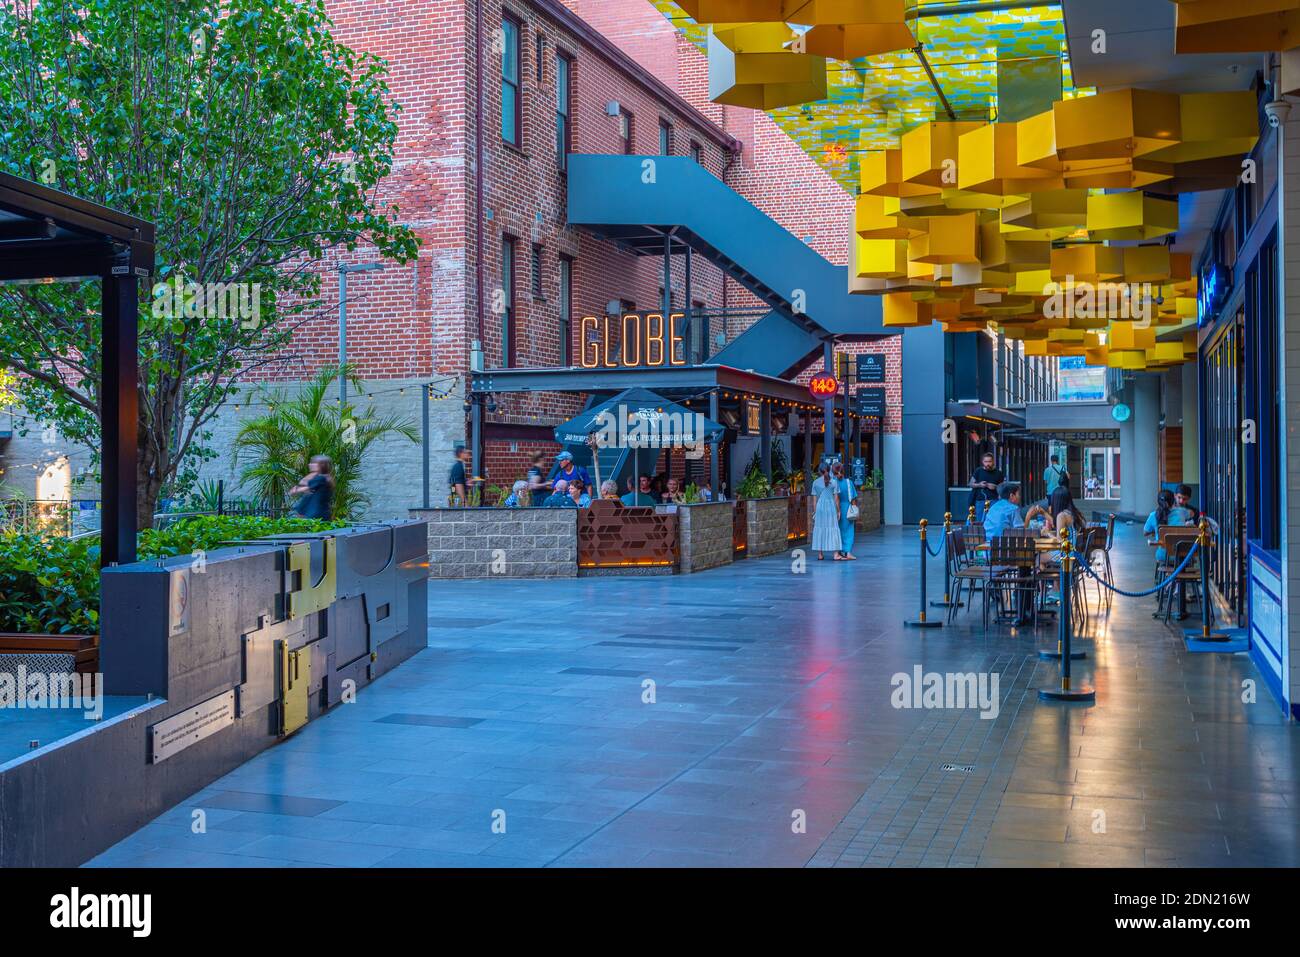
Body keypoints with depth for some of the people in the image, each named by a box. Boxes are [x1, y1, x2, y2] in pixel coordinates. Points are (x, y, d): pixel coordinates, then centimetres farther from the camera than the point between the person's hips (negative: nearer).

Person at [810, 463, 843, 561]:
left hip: (820, 508, 2)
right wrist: (838, 511, 5)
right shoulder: (833, 482, -1)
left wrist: (814, 512, 11)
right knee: (833, 529, 0)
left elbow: (814, 499, 5)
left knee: (819, 529, 8)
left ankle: (820, 554, 9)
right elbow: (836, 498, -1)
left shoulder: (816, 483, 3)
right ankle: (836, 554, -4)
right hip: (831, 507, -2)